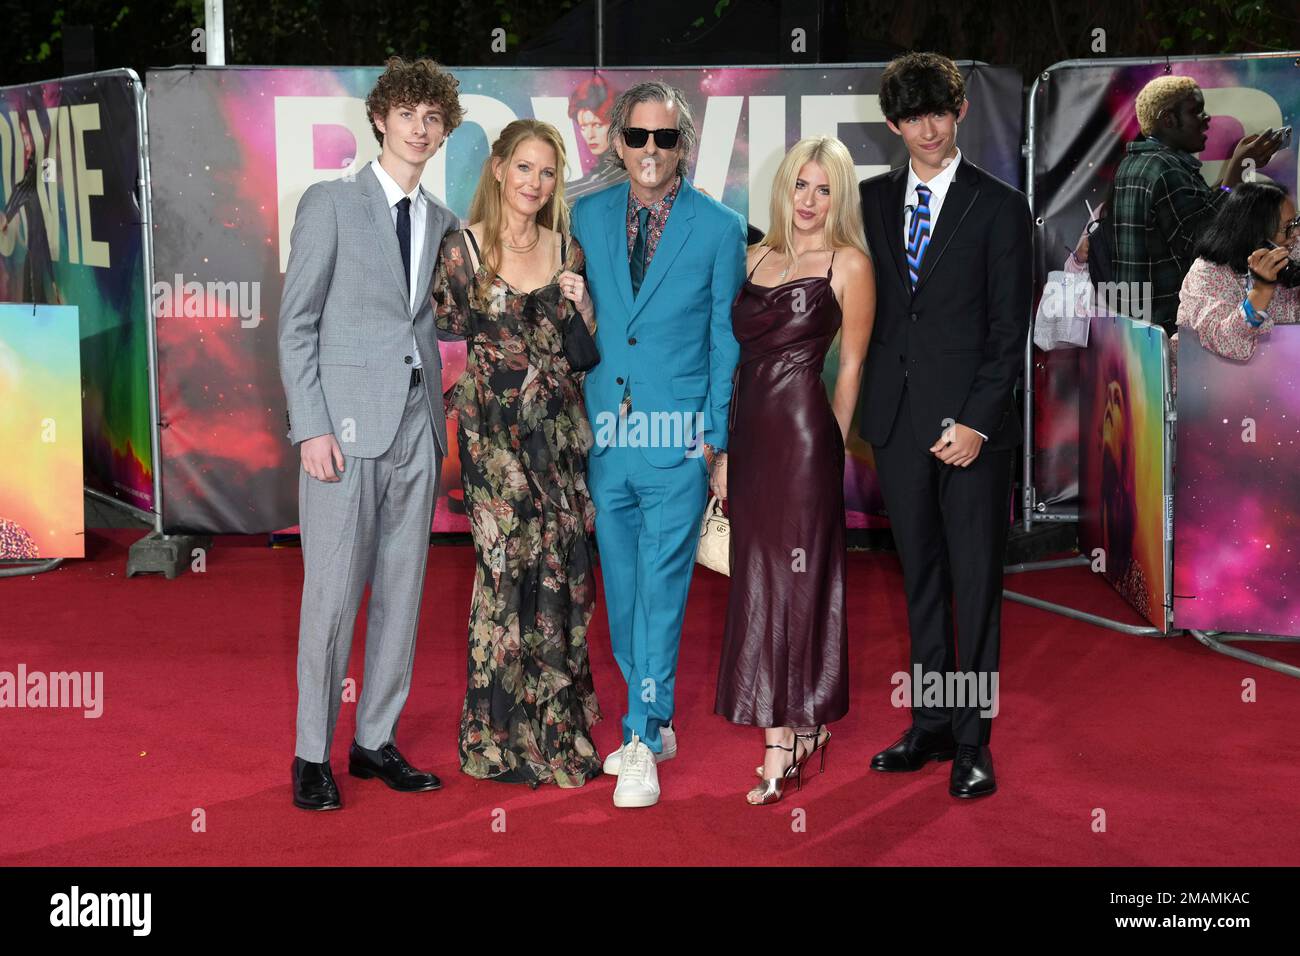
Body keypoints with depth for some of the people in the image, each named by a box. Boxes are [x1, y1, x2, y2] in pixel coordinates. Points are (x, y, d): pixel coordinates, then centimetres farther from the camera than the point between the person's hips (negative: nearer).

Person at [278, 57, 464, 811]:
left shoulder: (442, 222, 14)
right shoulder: (331, 204, 0)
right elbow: (298, 324, -3)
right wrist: (312, 428, -11)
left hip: (418, 424, 5)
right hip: (348, 423, -5)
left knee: (403, 591, 7)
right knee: (333, 594, -3)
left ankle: (376, 741, 18)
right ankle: (313, 754, 9)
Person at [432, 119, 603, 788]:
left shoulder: (567, 251, 8)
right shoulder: (463, 248, -4)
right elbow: (439, 332, 2)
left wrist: (583, 308, -5)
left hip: (559, 427, 4)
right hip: (494, 430, -4)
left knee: (562, 568, 5)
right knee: (510, 564, -3)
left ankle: (554, 720, 20)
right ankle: (505, 733, 11)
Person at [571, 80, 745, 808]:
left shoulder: (720, 229, -1)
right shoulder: (588, 218, 7)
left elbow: (727, 342, 0)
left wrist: (720, 442, -4)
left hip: (678, 443, -4)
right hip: (605, 439, 4)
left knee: (661, 592, -3)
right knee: (622, 593, 12)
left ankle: (642, 744, 5)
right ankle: (654, 725, 27)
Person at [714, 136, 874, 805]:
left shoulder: (848, 264, -2)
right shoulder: (756, 256, 15)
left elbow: (853, 364, 1)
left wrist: (832, 443, 0)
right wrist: (723, 450, 13)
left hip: (803, 431, -6)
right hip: (749, 430, 6)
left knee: (791, 577, -4)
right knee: (757, 574, 7)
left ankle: (782, 747, 1)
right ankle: (806, 728, 17)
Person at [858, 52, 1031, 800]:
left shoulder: (999, 206, -1)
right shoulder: (873, 200, 11)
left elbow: (1010, 329, -4)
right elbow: (866, 302, 13)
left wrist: (975, 422, -12)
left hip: (972, 421, -4)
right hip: (898, 418, 4)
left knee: (977, 583, 1)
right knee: (922, 581, 11)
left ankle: (973, 743, 8)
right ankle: (931, 726, 20)